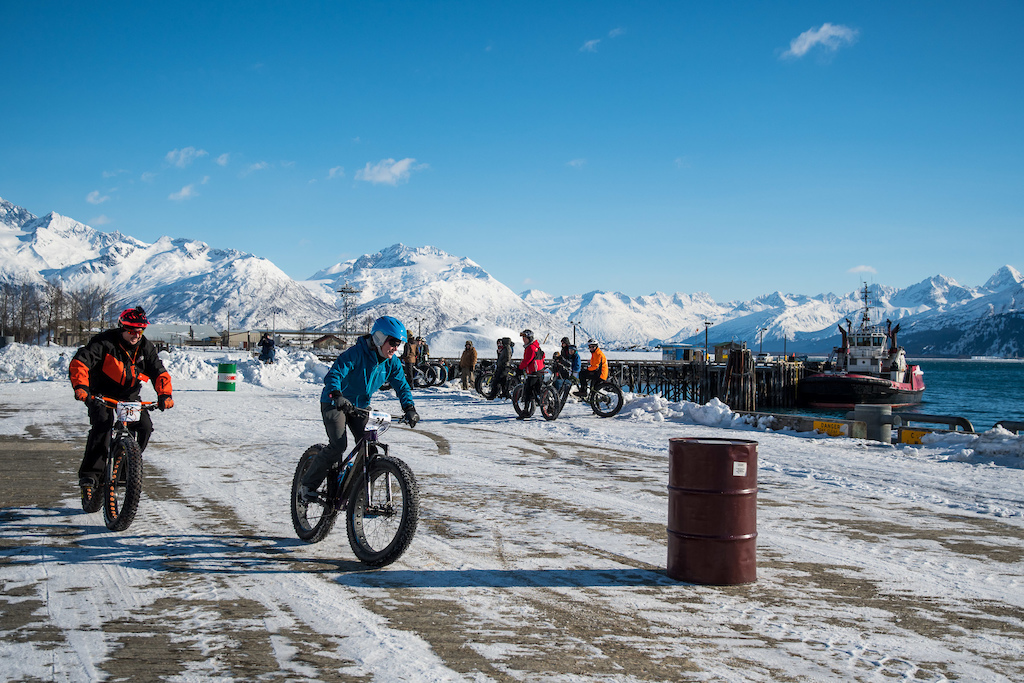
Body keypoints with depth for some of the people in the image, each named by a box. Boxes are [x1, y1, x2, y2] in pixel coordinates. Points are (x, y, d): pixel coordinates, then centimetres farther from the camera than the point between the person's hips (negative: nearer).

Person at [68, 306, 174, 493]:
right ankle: (90, 473, -25)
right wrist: (80, 386, -42)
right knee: (102, 425, -28)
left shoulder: (146, 348, -5)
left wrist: (164, 395, -26)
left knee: (145, 426, -15)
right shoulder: (105, 342, -18)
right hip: (102, 393, -4)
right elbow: (79, 362, -25)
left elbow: (159, 372, -7)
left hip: (129, 396, 4)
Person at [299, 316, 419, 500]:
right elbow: (333, 375, -33)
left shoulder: (391, 362, -6)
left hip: (360, 406, 6)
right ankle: (308, 486, -4)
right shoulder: (356, 353, -25)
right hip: (334, 403, -6)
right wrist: (337, 395, -52)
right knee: (338, 445, -20)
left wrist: (409, 408, -23)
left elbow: (402, 386, -5)